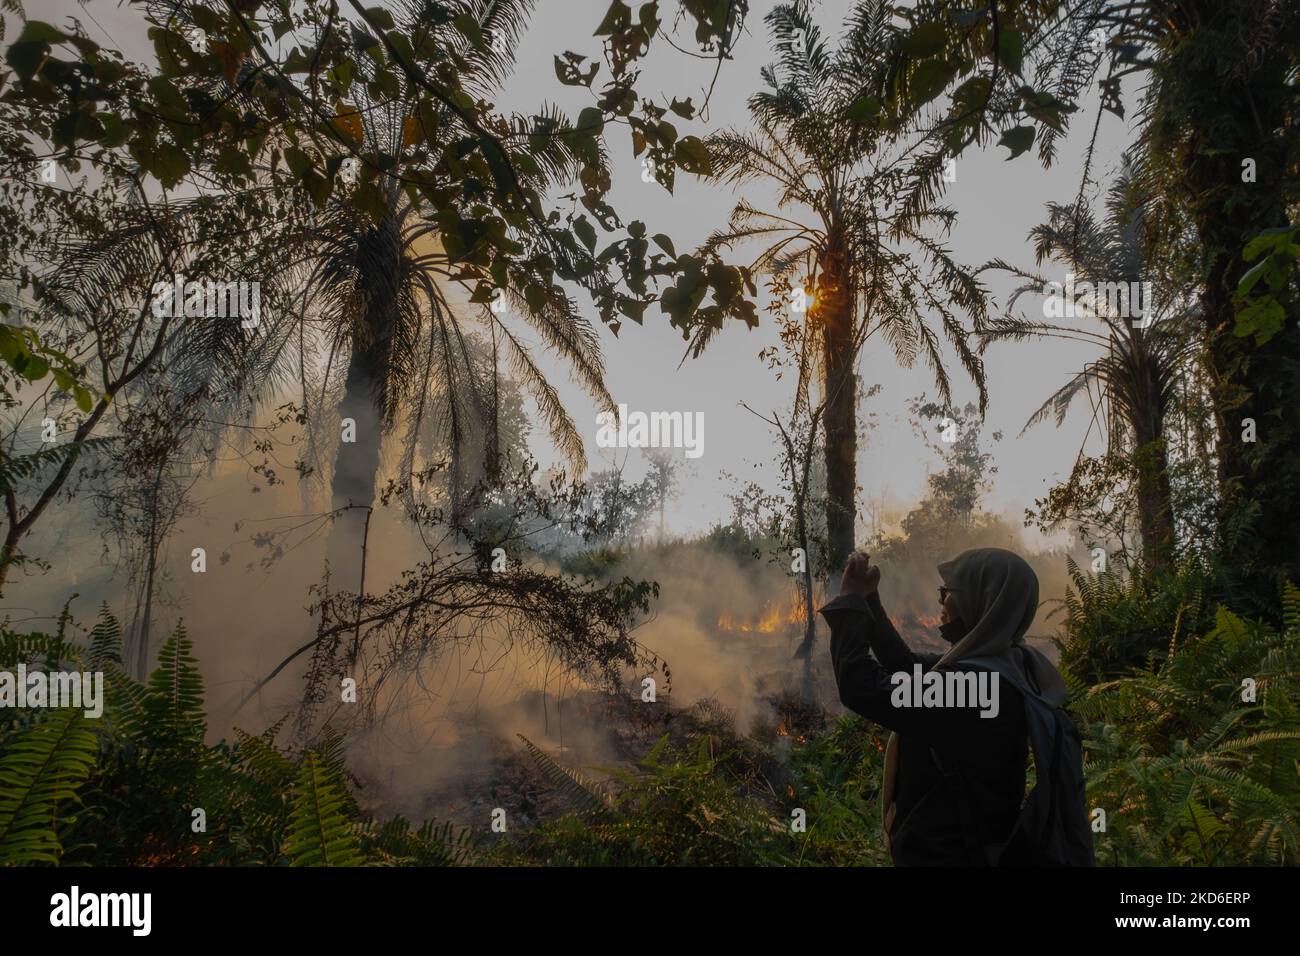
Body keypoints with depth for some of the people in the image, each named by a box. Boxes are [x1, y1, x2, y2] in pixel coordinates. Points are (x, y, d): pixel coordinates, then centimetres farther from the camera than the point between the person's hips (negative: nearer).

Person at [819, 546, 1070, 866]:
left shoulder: (973, 685, -29)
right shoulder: (1005, 665, 2)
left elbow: (861, 689, -27)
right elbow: (904, 665, 13)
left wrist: (849, 601, -16)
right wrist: (868, 600, 6)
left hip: (945, 854, -9)